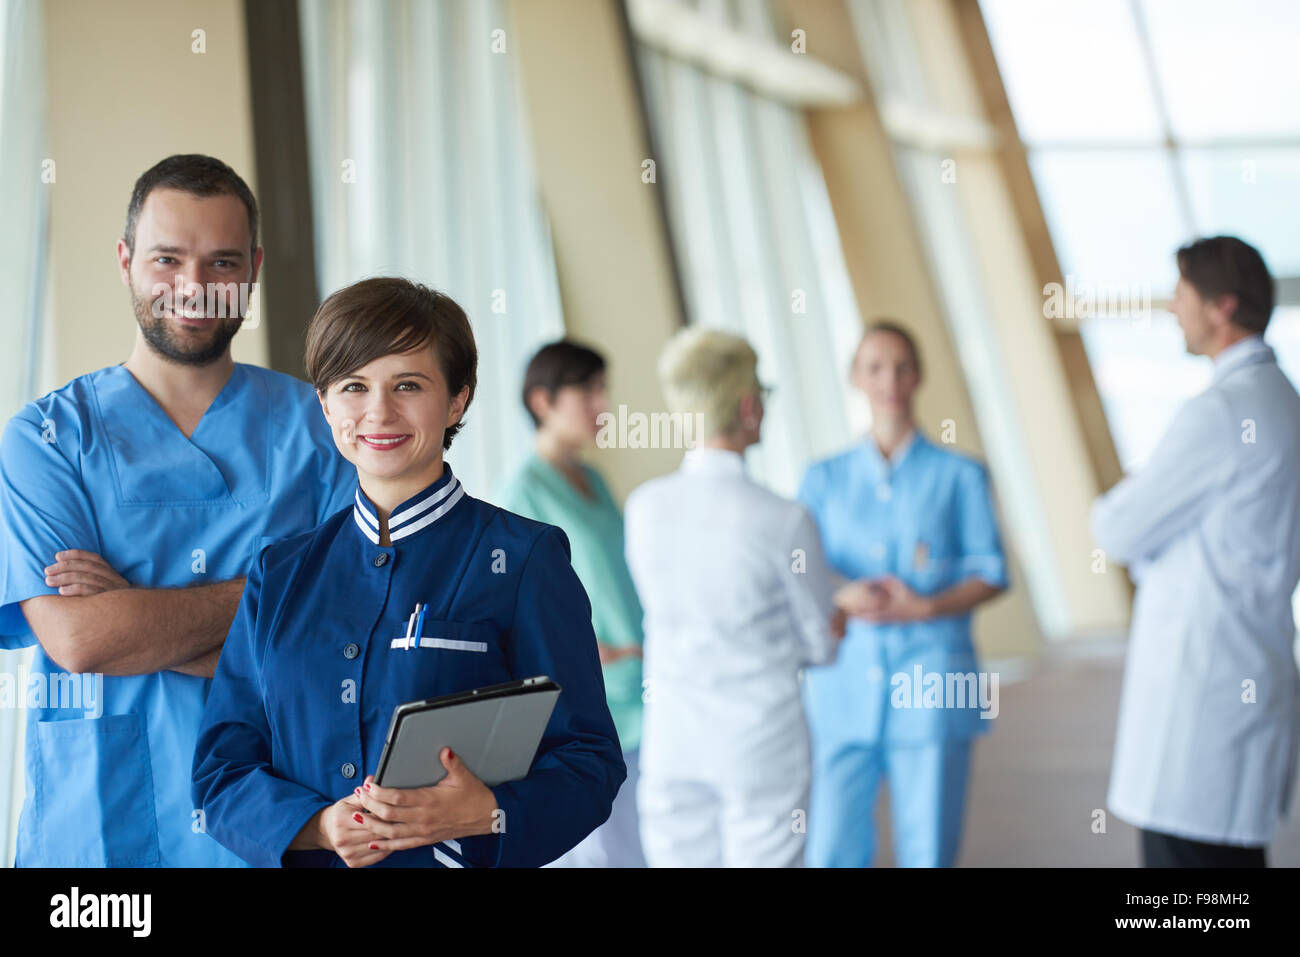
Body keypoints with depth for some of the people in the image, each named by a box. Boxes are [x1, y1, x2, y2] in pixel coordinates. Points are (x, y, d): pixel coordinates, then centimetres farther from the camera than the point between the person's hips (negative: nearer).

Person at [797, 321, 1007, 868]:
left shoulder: (959, 475, 5)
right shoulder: (824, 481, 10)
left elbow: (991, 575, 2)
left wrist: (924, 607, -14)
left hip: (931, 683, -1)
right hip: (846, 684, 1)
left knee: (927, 853, 2)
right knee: (833, 851, -2)